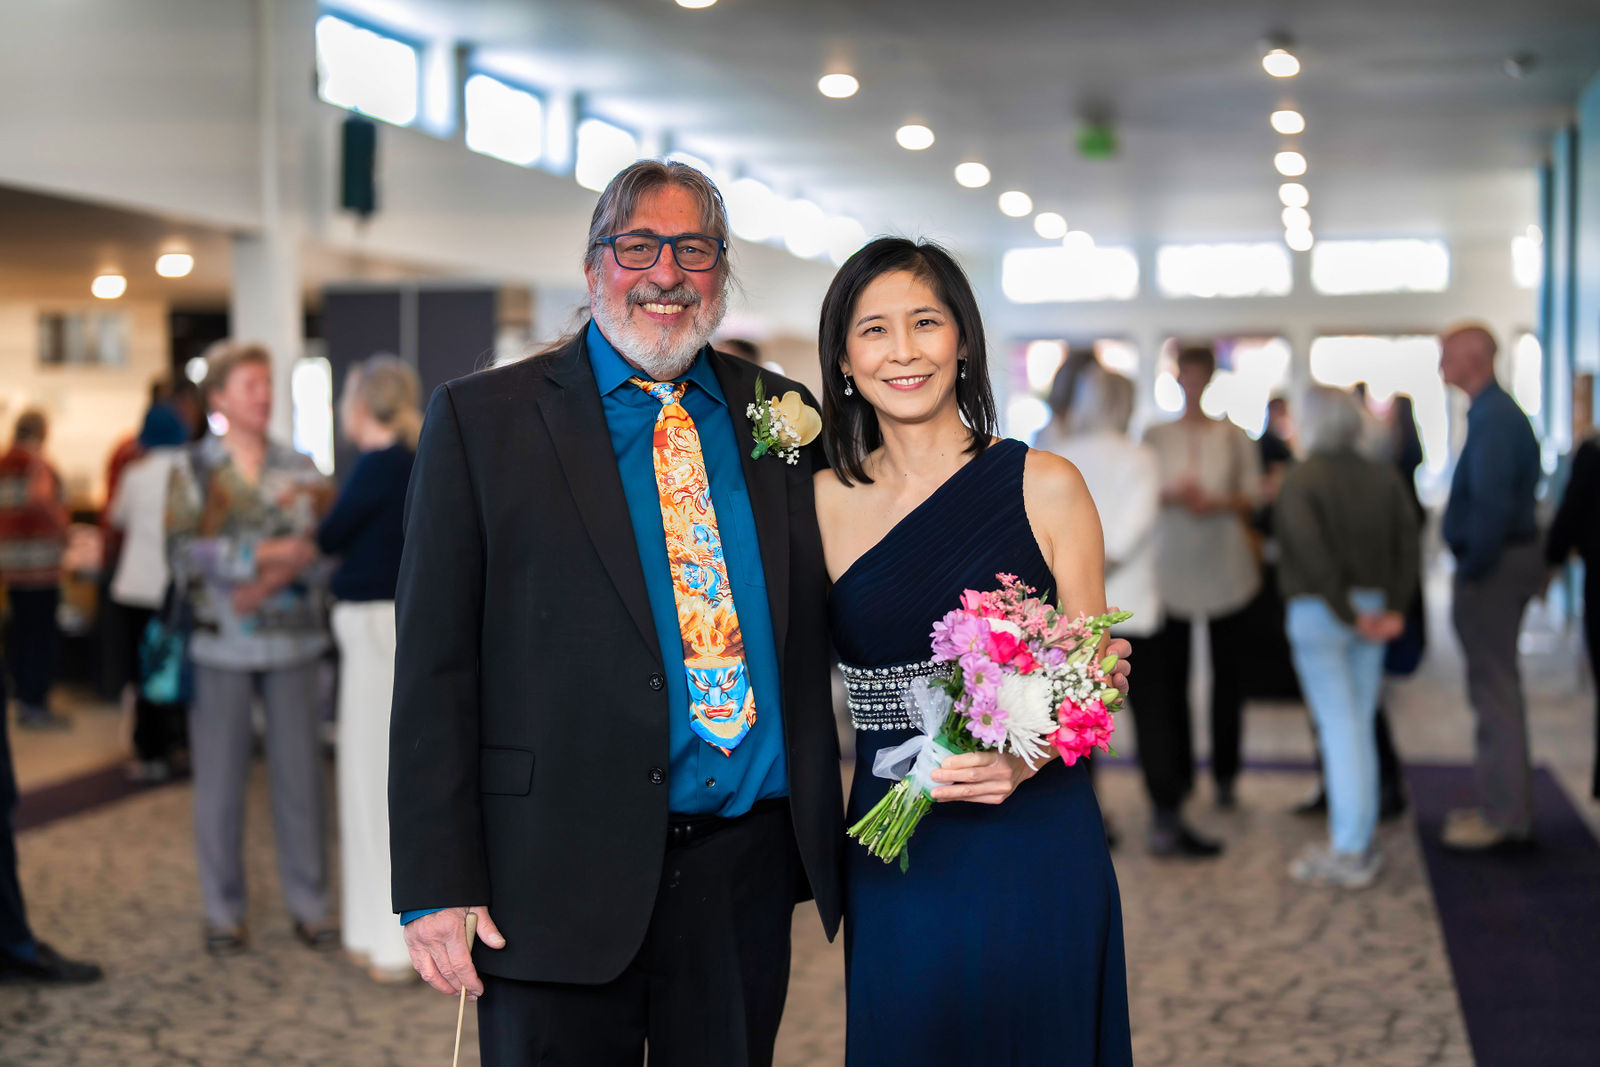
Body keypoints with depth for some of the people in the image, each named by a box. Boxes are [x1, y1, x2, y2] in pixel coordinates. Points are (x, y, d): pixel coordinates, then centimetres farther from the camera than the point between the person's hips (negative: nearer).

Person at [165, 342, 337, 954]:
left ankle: (309, 903, 13)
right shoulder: (192, 470, 5)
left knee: (300, 770, 3)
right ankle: (223, 910, 13)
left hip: (291, 635, 2)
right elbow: (184, 552, -7)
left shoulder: (299, 468, 11)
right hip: (220, 640, -2)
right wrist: (265, 553, -15)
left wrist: (274, 580, -15)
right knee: (220, 777, 2)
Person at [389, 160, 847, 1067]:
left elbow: (822, 633, 14)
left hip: (748, 865, 3)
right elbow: (434, 663, -4)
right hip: (561, 876, -3)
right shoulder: (481, 420, -1)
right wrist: (436, 885, -9)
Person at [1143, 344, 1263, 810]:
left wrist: (1218, 503, -13)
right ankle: (1177, 774, 8)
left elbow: (1254, 496, 5)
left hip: (1225, 563, 0)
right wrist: (1172, 496, -12)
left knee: (1228, 673, 0)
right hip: (1171, 566, 0)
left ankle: (1225, 775, 10)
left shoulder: (1234, 436, 7)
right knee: (1167, 670, -3)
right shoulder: (1156, 435, 9)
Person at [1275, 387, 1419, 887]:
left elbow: (1312, 552, -19)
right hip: (1373, 606, 5)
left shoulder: (1300, 480, -9)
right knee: (1360, 727, 12)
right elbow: (1407, 542, -1)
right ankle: (1356, 842, 17)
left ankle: (1350, 853, -2)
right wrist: (1395, 610, -2)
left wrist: (1347, 613, -12)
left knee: (1339, 728, -4)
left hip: (1318, 612, -5)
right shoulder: (1383, 477, 6)